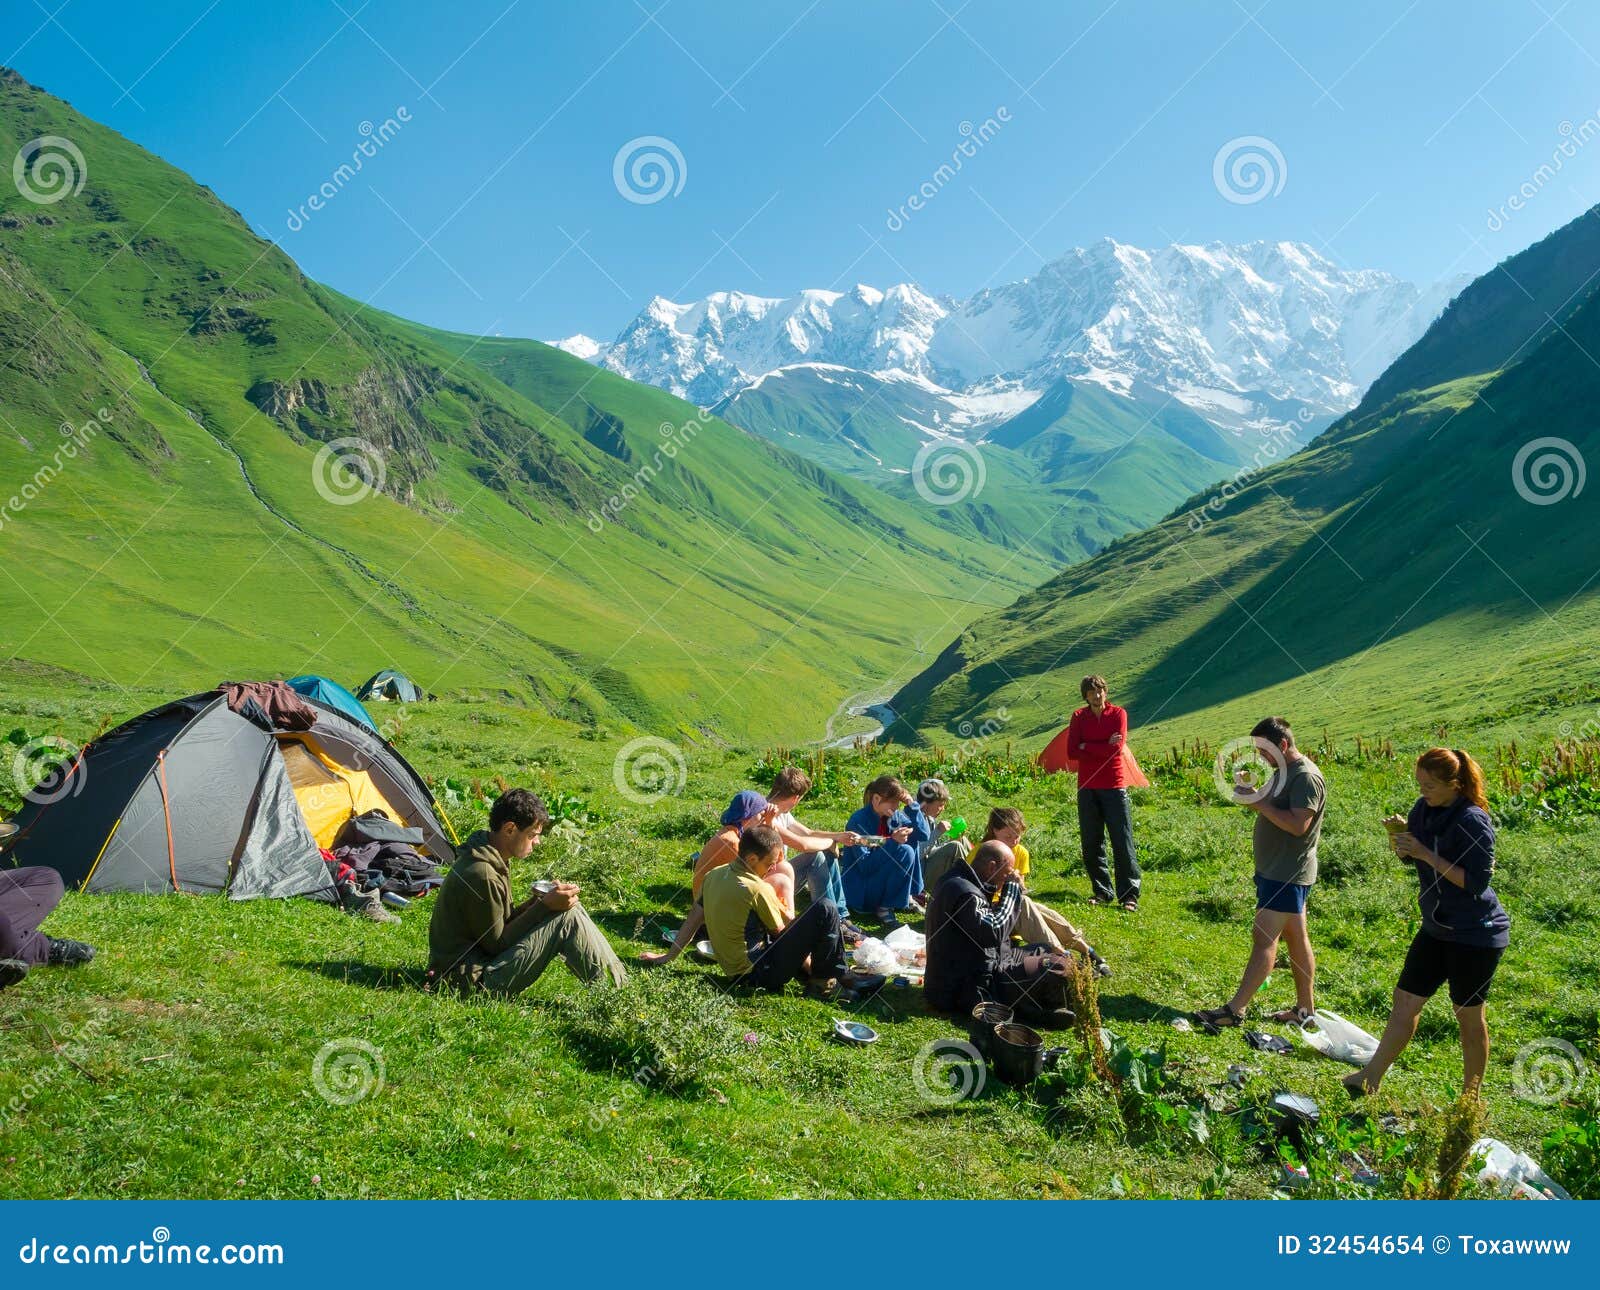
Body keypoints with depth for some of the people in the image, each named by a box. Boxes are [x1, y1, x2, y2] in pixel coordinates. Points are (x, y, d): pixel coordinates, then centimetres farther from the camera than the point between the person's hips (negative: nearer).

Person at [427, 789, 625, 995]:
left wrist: (538, 900, -1)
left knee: (567, 907, 7)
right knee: (567, 918, -16)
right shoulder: (482, 875, -23)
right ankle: (616, 989, -5)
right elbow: (496, 944, -16)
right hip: (473, 979, -10)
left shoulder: (490, 861, 8)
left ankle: (619, 975, 9)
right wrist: (545, 906, -17)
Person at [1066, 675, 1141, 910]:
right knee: (1091, 844, 6)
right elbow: (1072, 752, -4)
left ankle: (1129, 896, 0)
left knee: (1123, 843, -4)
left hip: (1114, 787, -3)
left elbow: (1117, 748, -14)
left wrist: (1086, 747, -8)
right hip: (1087, 787, 3)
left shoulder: (1118, 714, 0)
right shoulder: (1078, 717, 7)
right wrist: (1103, 747, -10)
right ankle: (1102, 892, 17)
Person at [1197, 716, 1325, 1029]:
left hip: (1287, 875, -10)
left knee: (1263, 939, -9)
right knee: (1296, 939, 14)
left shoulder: (1306, 777, -18)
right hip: (1274, 870, 10)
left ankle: (1235, 1009, -9)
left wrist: (1259, 802, -22)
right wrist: (1253, 797, 0)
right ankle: (1305, 1008, 22)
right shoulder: (1283, 772, 14)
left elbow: (1298, 824, -27)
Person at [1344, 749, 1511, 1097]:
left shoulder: (1473, 821, -21)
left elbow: (1477, 882, -23)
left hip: (1476, 935, -7)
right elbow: (1412, 857, 14)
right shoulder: (1424, 809, 2)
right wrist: (1401, 843, -8)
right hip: (1437, 928, 7)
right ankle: (1371, 1078, 13)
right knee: (1406, 999, 7)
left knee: (1469, 1016, 7)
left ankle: (1470, 1099, 23)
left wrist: (1425, 854, -26)